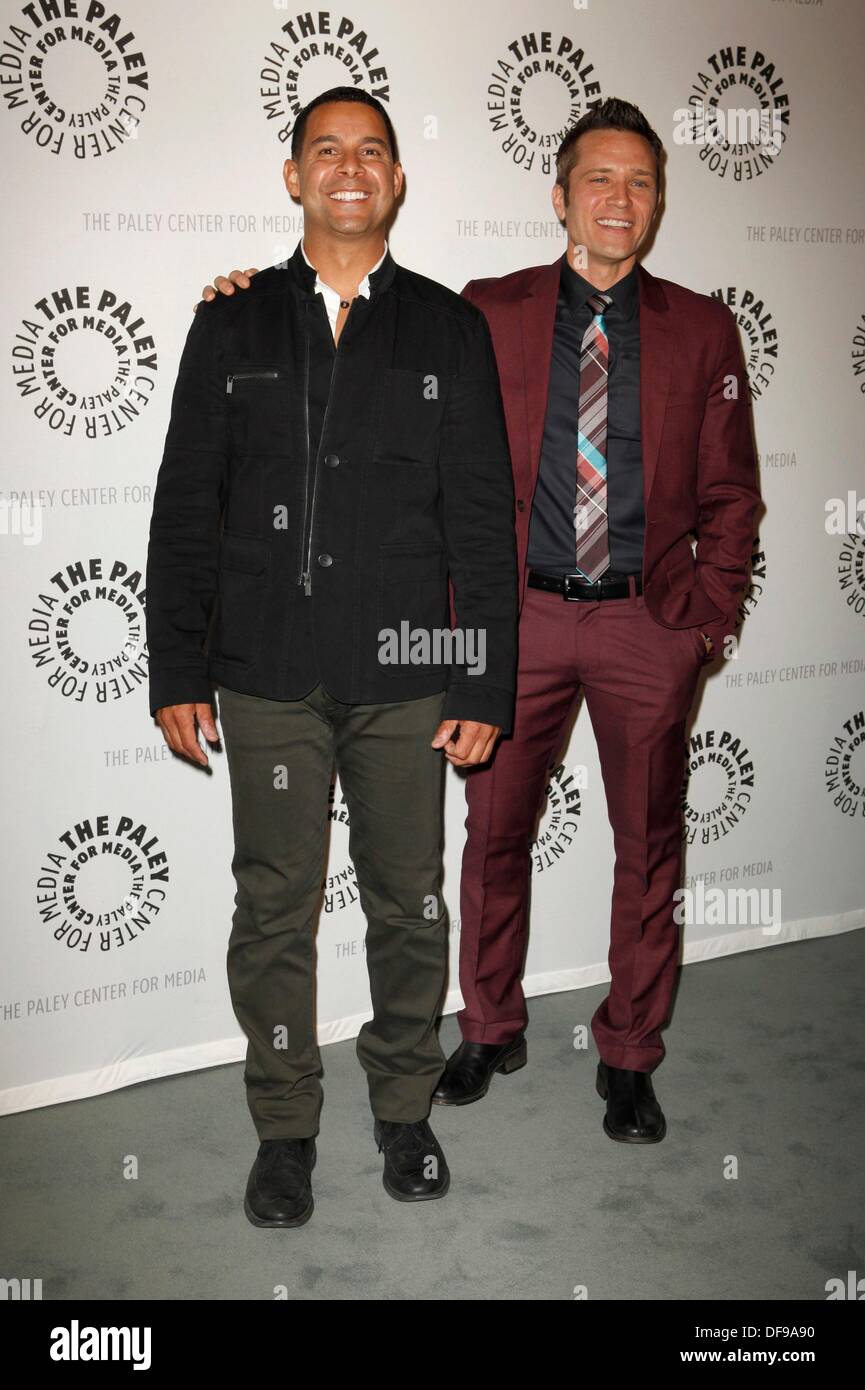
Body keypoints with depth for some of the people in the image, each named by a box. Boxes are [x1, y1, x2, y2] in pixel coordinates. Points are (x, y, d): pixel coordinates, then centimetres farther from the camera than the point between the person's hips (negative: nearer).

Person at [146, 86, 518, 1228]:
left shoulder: (448, 328, 8)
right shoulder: (233, 326, 9)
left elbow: (483, 521, 3)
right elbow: (185, 511, 7)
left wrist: (486, 686, -3)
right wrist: (178, 674, 1)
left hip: (407, 677, 0)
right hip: (269, 675, 1)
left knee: (410, 905, 8)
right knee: (274, 908, 6)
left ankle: (404, 1109, 30)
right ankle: (285, 1127, 25)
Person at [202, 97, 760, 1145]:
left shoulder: (701, 328, 5)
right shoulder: (487, 313, 3)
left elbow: (730, 490, 7)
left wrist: (711, 613, -1)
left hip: (649, 625, 1)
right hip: (520, 616, 0)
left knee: (647, 844, 10)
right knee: (495, 833, 10)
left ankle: (628, 1055, 29)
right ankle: (491, 1030, 33)